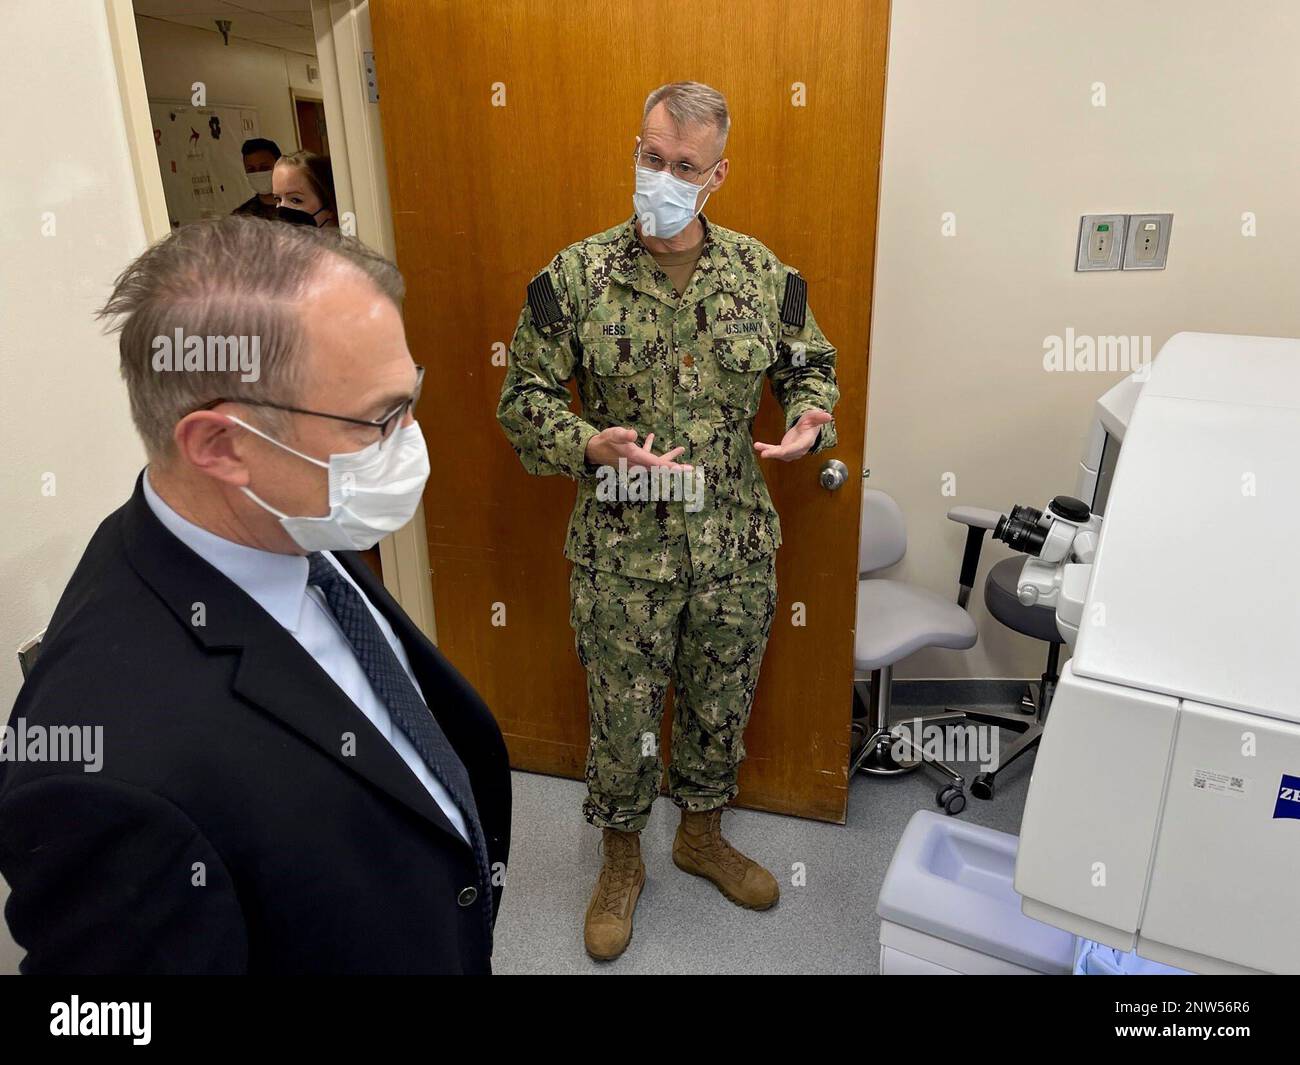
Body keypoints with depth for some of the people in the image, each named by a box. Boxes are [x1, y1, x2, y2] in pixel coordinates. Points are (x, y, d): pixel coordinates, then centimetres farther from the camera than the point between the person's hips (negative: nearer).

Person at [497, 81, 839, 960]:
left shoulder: (763, 273, 0)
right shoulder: (575, 277, -8)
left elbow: (811, 365, 11)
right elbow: (523, 398, -5)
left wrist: (810, 419, -12)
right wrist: (591, 446, -24)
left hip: (737, 549, 3)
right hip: (622, 550, -2)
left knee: (721, 706, 19)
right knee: (623, 716, 12)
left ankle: (703, 834, 47)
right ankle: (622, 861, 40)